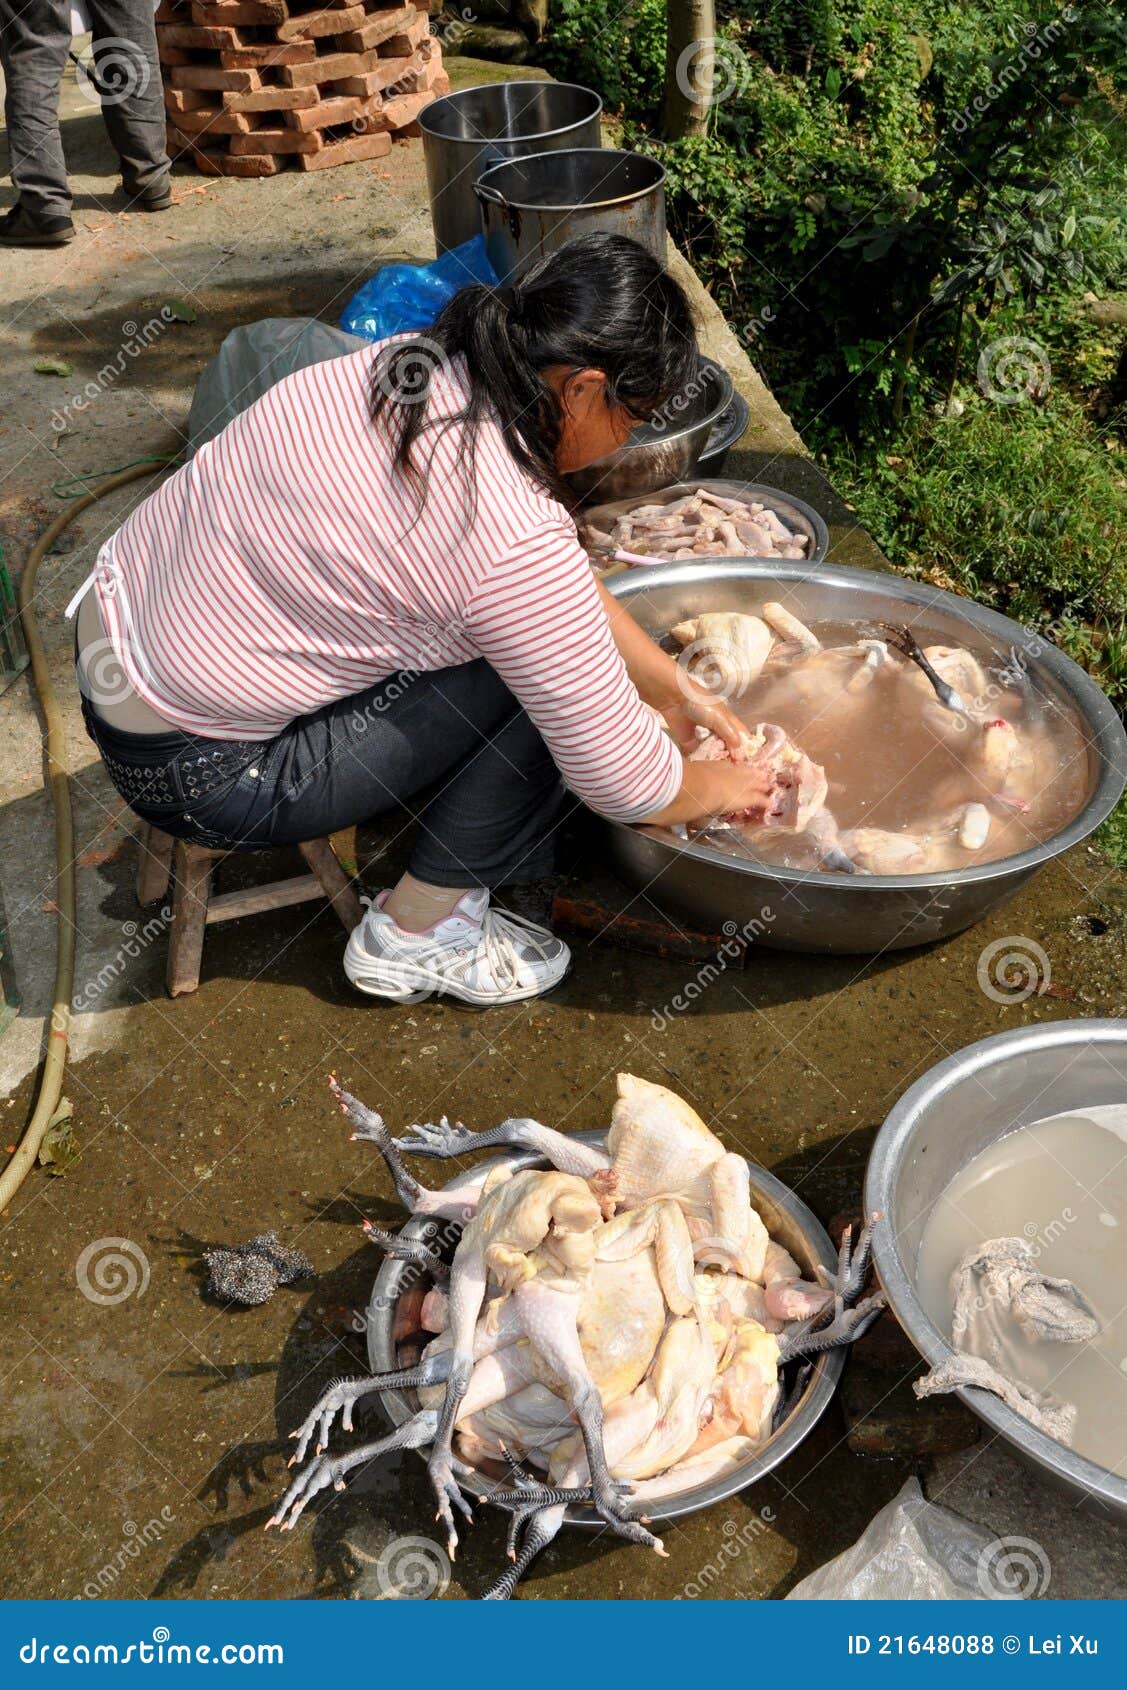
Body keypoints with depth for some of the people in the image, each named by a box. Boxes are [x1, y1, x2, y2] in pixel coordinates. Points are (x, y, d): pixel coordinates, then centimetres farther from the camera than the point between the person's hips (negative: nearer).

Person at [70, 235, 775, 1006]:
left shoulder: (419, 367, -4)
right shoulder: (517, 543, -29)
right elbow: (623, 781, -18)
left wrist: (676, 687, 10)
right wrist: (717, 788, 3)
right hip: (199, 770, -8)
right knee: (558, 681, -11)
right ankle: (416, 933, 4)